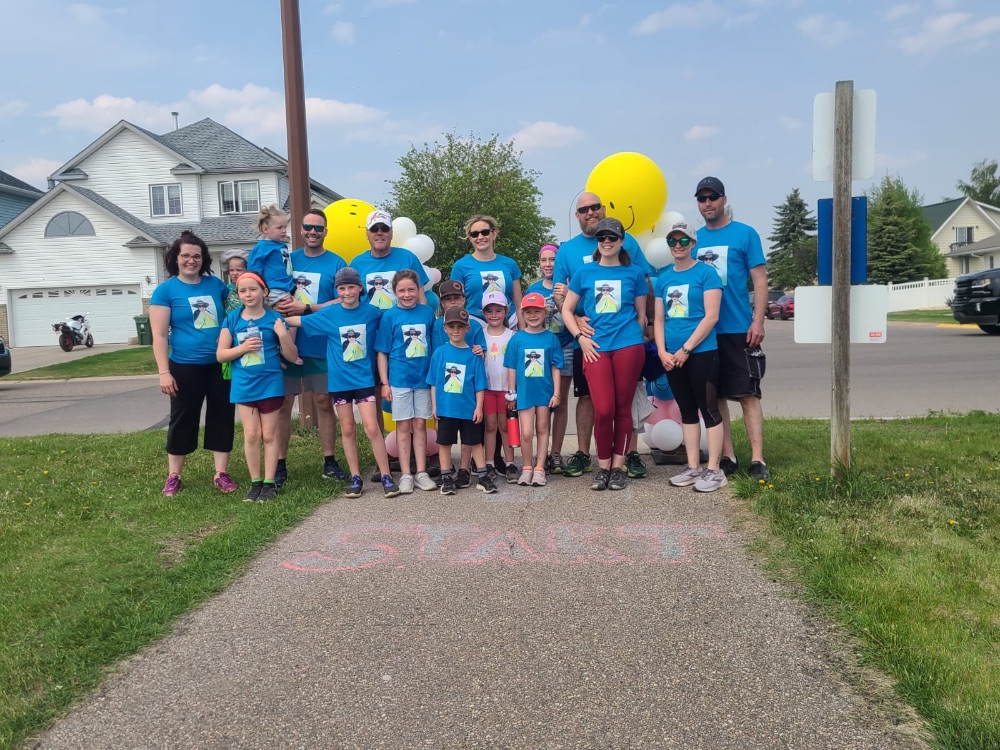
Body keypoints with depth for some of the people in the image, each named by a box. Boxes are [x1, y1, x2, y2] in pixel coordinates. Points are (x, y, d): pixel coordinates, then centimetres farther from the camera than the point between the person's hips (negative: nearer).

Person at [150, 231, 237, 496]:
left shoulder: (215, 284, 6)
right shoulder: (166, 290, -4)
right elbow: (159, 336, -7)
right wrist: (164, 372, -13)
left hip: (221, 365, 3)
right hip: (186, 368, -3)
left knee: (222, 417, 7)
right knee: (183, 420, 7)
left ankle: (222, 474, 18)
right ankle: (173, 477, 22)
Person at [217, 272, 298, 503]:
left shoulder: (275, 319, -4)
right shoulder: (232, 319, 1)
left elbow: (292, 357, -3)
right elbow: (220, 355, 1)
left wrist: (283, 335, -19)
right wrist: (243, 347, -15)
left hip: (270, 384, -1)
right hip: (243, 386, 2)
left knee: (269, 434, 6)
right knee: (251, 435, 4)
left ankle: (269, 483, 14)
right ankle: (255, 482, 15)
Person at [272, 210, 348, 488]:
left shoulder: (336, 263, 0)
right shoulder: (288, 259, 9)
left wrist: (304, 308, -17)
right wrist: (280, 304, -9)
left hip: (321, 346, -2)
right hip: (287, 343, 2)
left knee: (324, 402, 6)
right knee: (283, 403, 3)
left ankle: (330, 462, 17)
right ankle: (280, 464, 13)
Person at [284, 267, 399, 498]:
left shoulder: (372, 312, -3)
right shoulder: (328, 314, -2)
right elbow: (297, 321, 4)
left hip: (364, 379, -1)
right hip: (339, 381, 2)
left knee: (372, 428, -8)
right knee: (348, 429, 8)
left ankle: (386, 476, 2)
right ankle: (355, 478, 18)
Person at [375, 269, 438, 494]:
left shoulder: (428, 313, 2)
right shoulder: (389, 316, -2)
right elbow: (382, 352, 0)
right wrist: (384, 382, -5)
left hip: (424, 378, 2)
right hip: (399, 379, -1)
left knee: (420, 425, 8)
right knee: (403, 426, 5)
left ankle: (421, 472, 15)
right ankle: (405, 475, 12)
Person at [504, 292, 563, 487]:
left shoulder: (551, 338, 0)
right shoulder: (517, 338, 0)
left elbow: (555, 368, 1)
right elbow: (512, 368, 3)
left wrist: (556, 393, -3)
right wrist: (511, 393, 3)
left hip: (545, 391, 1)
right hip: (524, 392, -1)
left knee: (542, 429, 10)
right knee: (527, 433, -5)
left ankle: (539, 468, 19)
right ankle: (527, 467, 14)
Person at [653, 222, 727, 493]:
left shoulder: (706, 272, -4)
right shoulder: (664, 277, 12)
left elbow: (711, 316, -12)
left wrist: (685, 349, -14)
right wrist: (662, 351, -2)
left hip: (701, 352, -6)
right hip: (672, 357, 6)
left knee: (709, 409, -1)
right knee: (687, 410, 11)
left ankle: (714, 470, 6)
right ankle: (693, 467, 19)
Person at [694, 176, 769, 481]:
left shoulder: (745, 234, 0)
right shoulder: (695, 239, 10)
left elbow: (760, 280, -3)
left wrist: (758, 322, -12)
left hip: (738, 330, -4)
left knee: (748, 394, -2)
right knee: (715, 395, 8)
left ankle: (757, 460, 1)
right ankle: (727, 457, 17)